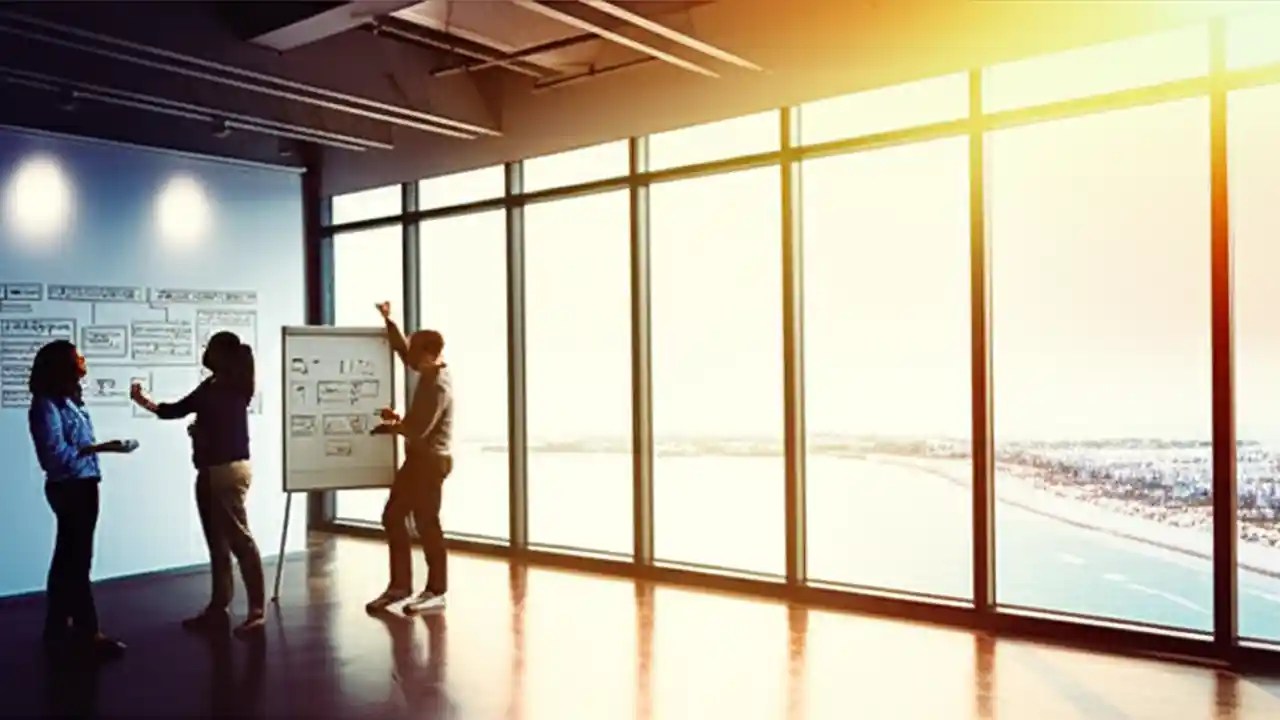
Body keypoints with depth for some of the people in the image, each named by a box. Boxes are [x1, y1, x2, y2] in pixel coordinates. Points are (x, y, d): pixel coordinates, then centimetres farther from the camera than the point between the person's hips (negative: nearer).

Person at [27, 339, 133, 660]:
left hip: (80, 486, 9)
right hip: (69, 488, -9)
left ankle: (58, 627, 25)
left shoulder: (69, 399, 11)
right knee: (77, 560, -4)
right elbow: (55, 453, -19)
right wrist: (99, 448, -20)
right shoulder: (47, 404, -14)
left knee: (69, 558, 15)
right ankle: (88, 633, 1)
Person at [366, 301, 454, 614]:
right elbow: (402, 350, 18)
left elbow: (418, 430, -24)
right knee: (393, 517, 12)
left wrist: (392, 425, -7)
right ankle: (400, 585, 20)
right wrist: (388, 321, 7)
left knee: (426, 524, -2)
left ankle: (436, 592, 10)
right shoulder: (428, 373, 6)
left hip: (430, 461, -10)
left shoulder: (438, 387, -22)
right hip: (417, 459, 10)